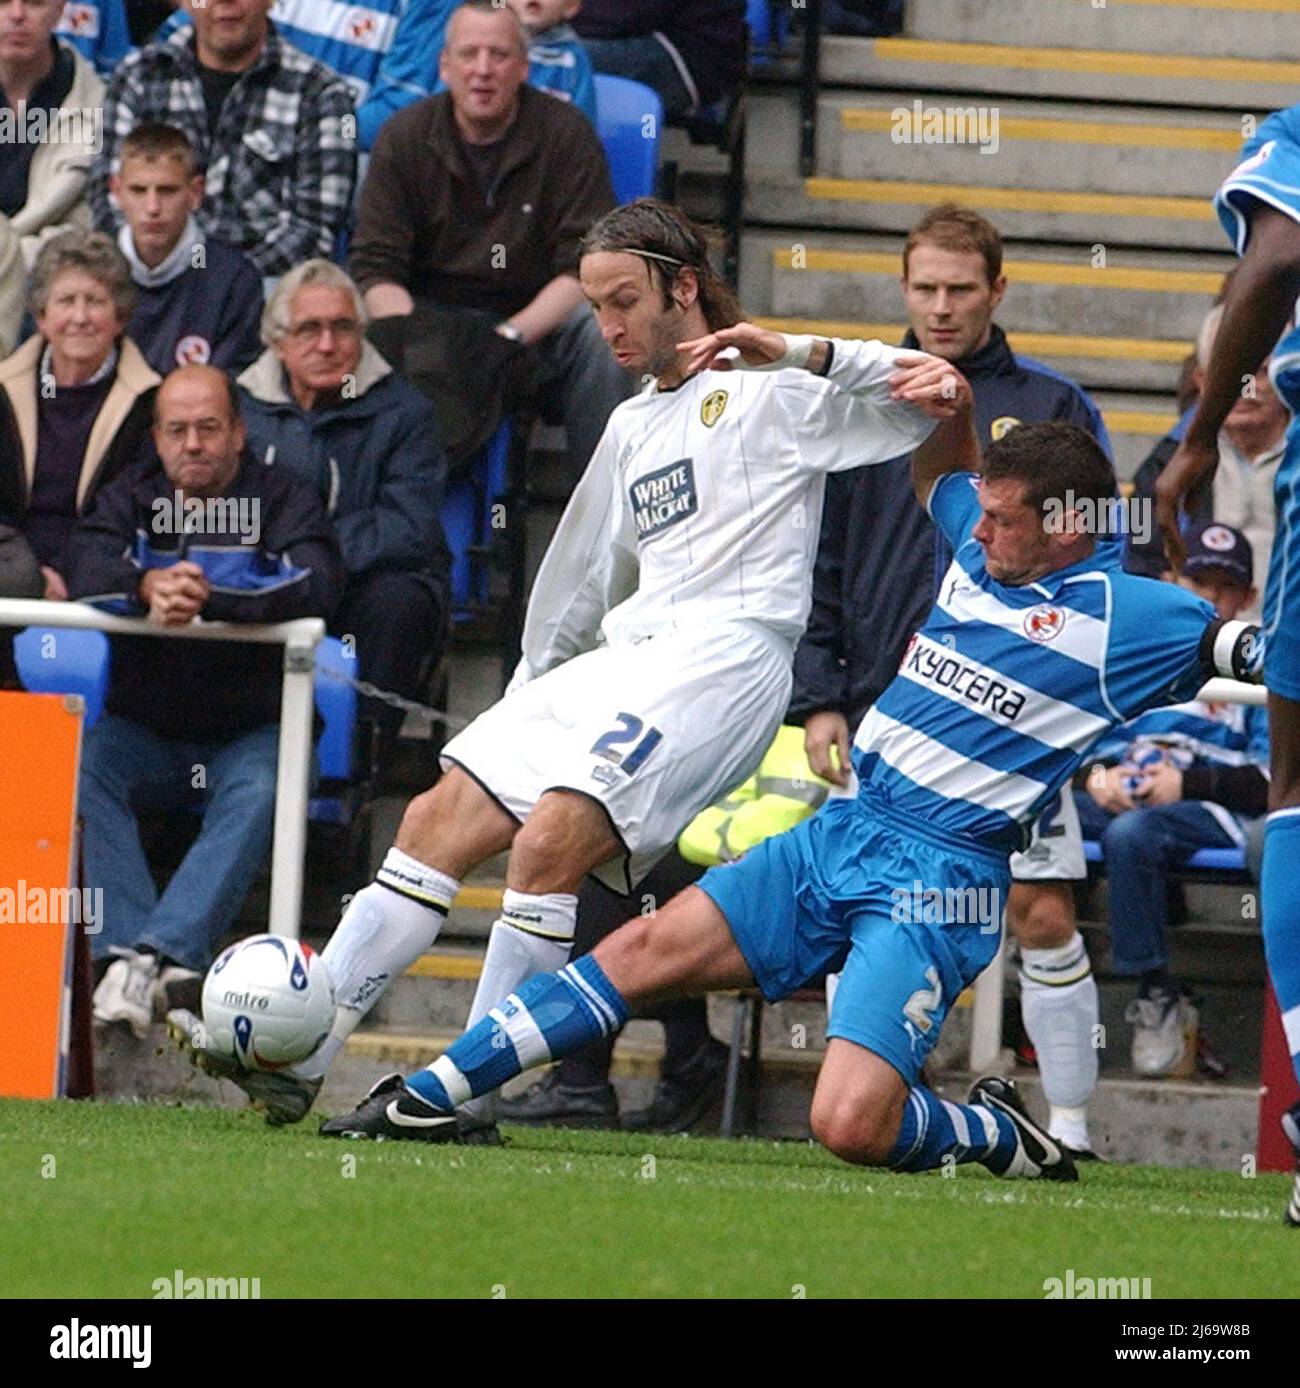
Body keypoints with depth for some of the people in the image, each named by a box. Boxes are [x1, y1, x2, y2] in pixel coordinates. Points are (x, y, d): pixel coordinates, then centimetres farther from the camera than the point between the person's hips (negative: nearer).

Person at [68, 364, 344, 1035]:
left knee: (256, 793, -34)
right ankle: (126, 949, -41)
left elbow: (317, 583, -17)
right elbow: (87, 570, -10)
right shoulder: (133, 497, 10)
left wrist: (209, 596, -32)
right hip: (143, 725, 2)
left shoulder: (280, 496, 2)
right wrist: (148, 587, -34)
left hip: (250, 732, -2)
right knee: (77, 771, -28)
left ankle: (156, 955, -47)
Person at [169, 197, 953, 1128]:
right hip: (620, 659, 8)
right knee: (440, 822, -4)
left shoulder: (775, 387, 3)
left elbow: (936, 399, -7)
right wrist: (527, 699, 34)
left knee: (550, 840, -25)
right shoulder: (632, 428, 26)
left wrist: (810, 352, -20)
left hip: (725, 658, -8)